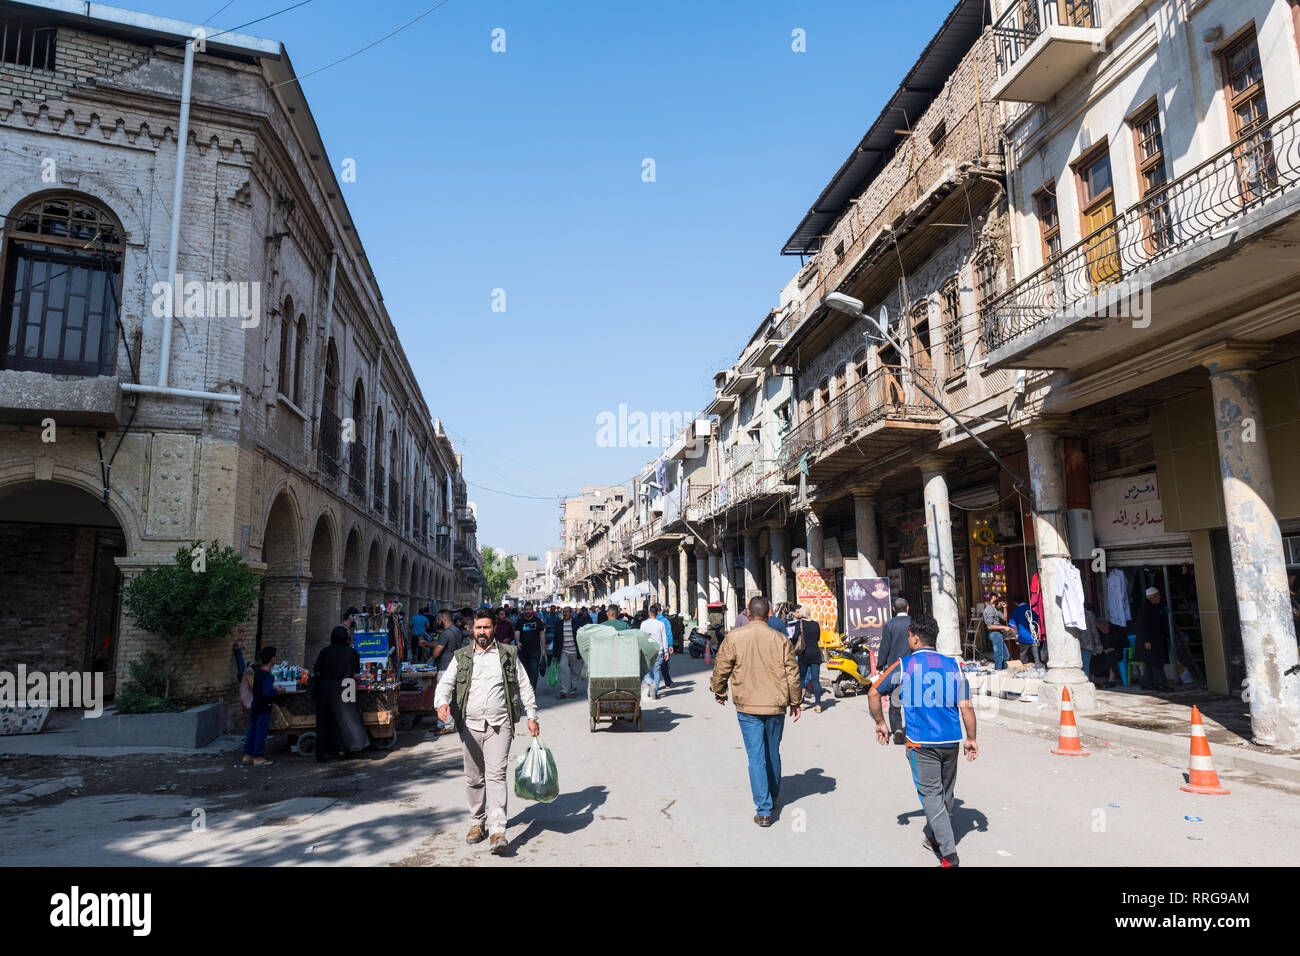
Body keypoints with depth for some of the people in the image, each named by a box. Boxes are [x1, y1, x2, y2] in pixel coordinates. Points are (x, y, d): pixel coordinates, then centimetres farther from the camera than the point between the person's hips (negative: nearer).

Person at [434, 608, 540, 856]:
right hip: (470, 726, 2)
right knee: (474, 778, 11)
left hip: (499, 725, -2)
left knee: (496, 775, -12)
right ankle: (477, 822, 28)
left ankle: (497, 831, -14)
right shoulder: (461, 657, 10)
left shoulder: (509, 654, 7)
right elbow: (446, 683, 1)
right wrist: (442, 703, -21)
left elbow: (524, 686, 10)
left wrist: (532, 717, 5)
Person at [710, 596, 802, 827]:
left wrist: (719, 692, 16)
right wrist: (796, 701, 13)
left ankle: (763, 810, 2)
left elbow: (721, 669, -2)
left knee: (756, 757, 3)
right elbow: (792, 674, 0)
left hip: (747, 707, -2)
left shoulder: (734, 637, -6)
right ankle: (774, 798, 35)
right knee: (773, 754, 19)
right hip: (776, 706, 2)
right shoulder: (781, 640, -3)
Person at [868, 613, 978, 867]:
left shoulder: (903, 666, -4)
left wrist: (880, 723, 14)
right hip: (951, 741, 4)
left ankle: (949, 854, -5)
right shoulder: (953, 666, 2)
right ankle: (935, 838, 35)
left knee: (931, 794, 2)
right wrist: (971, 739, 11)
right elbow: (966, 706, 0)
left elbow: (873, 694, 0)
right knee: (945, 793, 19)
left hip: (921, 743, -4)